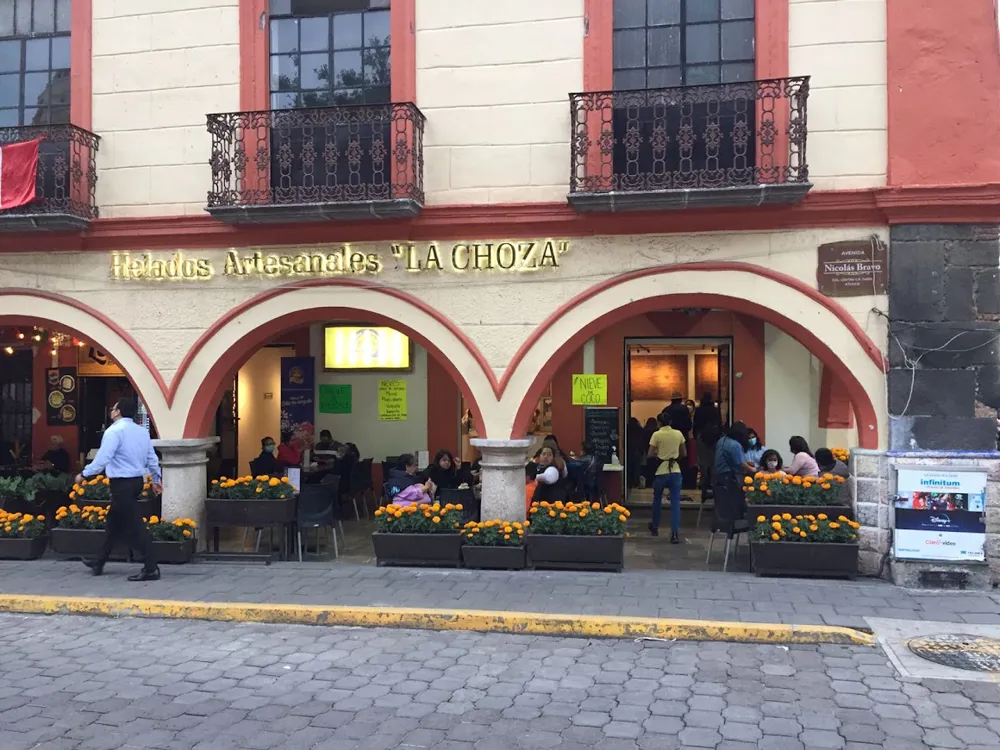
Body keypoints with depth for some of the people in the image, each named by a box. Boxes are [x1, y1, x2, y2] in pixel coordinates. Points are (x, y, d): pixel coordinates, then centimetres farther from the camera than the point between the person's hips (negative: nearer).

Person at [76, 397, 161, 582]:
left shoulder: (114, 431, -14)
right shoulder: (142, 431, 10)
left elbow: (102, 459, -19)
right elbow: (152, 458, 13)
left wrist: (84, 475, -6)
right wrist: (156, 479, 21)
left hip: (122, 483, -9)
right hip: (137, 481, 9)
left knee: (134, 526, -7)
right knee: (114, 521, 20)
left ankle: (151, 569, -7)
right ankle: (99, 563, 32)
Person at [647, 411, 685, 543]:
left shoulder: (657, 434, -7)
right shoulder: (678, 434, 2)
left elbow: (650, 454, -7)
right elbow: (684, 454, 10)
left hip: (662, 470, -2)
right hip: (675, 471, 2)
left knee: (657, 499, 19)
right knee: (675, 503, 0)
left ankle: (655, 527, 34)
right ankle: (675, 533, -8)